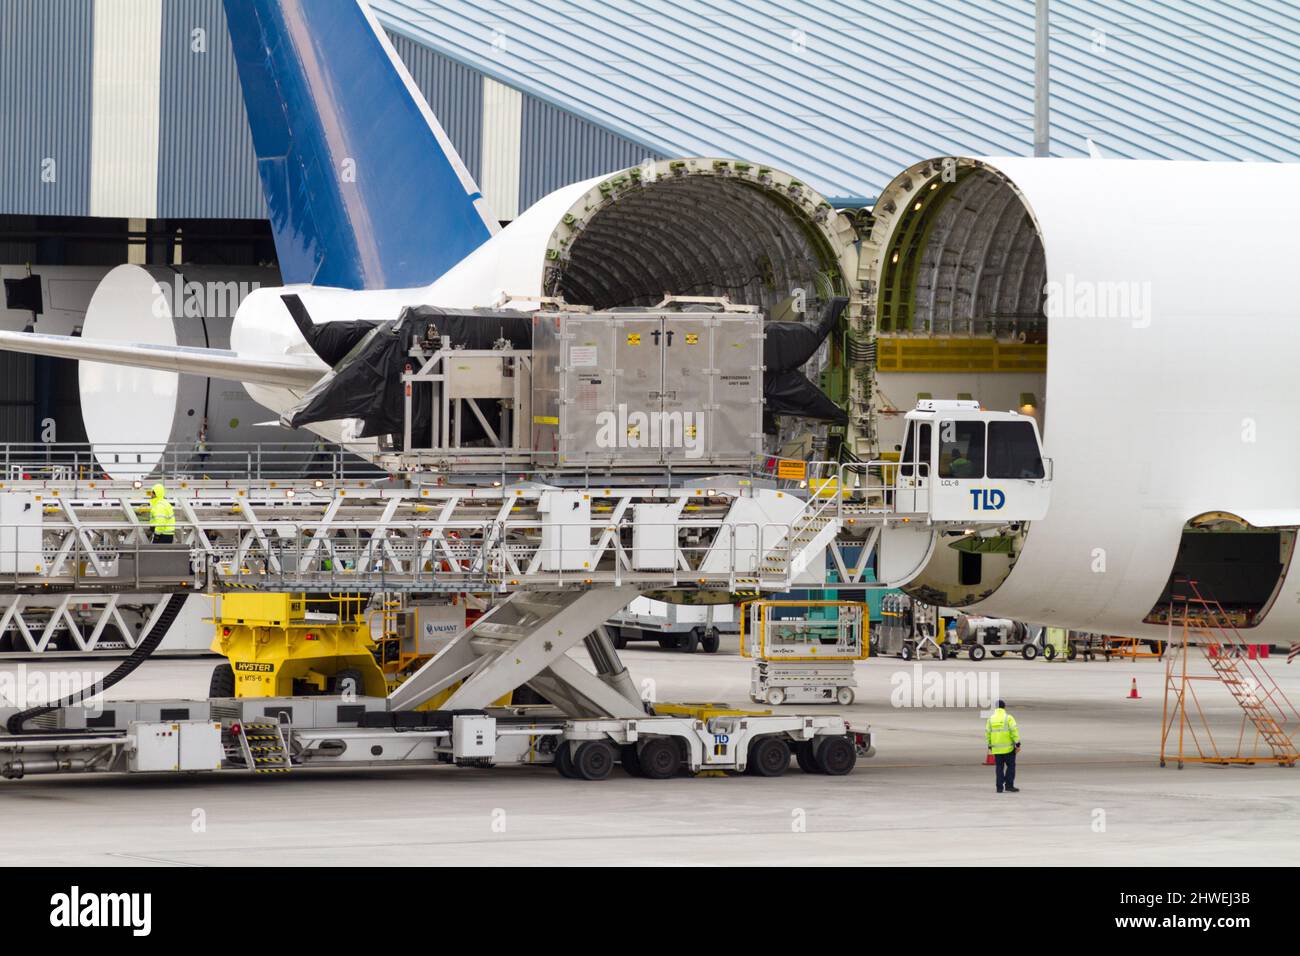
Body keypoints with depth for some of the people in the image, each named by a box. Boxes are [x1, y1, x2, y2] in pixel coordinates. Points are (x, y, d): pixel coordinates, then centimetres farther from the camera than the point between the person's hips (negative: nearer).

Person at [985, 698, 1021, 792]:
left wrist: (989, 746, 15)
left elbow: (988, 733, 6)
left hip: (996, 748, 4)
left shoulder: (990, 719, 5)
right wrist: (1018, 744, -10)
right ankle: (1009, 785, -1)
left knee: (999, 767, 10)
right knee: (1011, 766, 6)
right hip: (1008, 748, -4)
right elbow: (1014, 731, -13)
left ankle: (999, 787, 6)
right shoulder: (1008, 718, -7)